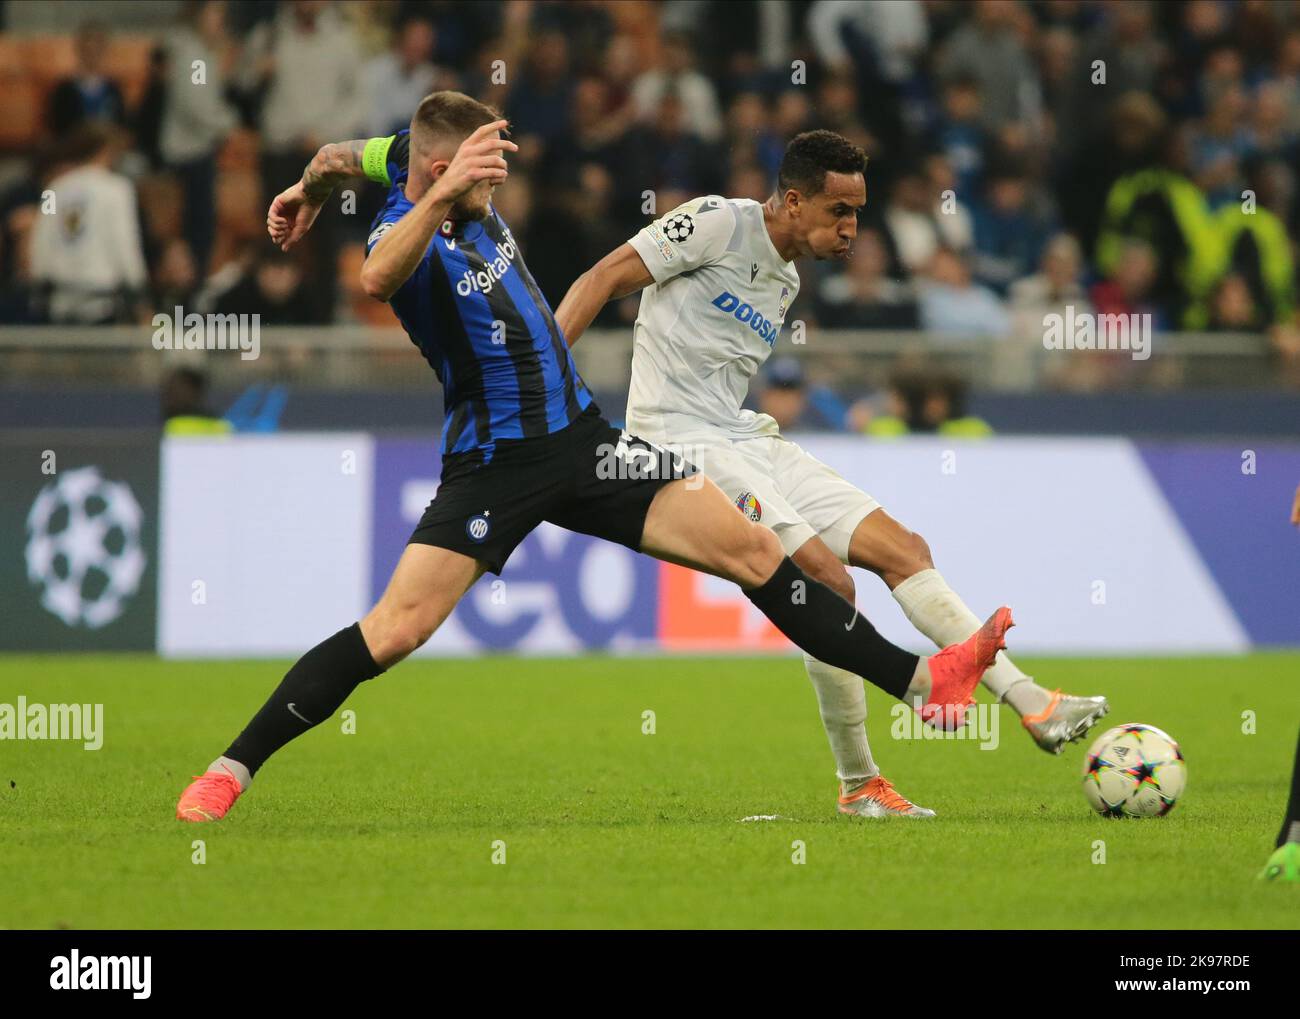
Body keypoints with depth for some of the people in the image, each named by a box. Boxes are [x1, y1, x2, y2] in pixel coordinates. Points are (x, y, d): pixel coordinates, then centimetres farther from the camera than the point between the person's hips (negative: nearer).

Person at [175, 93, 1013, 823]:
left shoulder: (426, 163, 3)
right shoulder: (406, 231, -21)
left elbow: (342, 157, 23)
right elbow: (377, 280, -48)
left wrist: (308, 194, 42)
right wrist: (442, 197, -60)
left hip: (582, 440, 7)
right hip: (494, 463, -7)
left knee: (755, 551, 1)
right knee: (394, 629, -17)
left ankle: (920, 680, 5)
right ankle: (229, 774, -4)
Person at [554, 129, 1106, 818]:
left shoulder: (785, 283, 17)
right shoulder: (718, 224, -8)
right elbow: (603, 280, -12)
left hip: (745, 439, 9)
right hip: (683, 444, -9)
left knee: (903, 550, 0)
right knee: (826, 580, -22)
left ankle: (1033, 706, 0)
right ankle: (858, 785, -13)